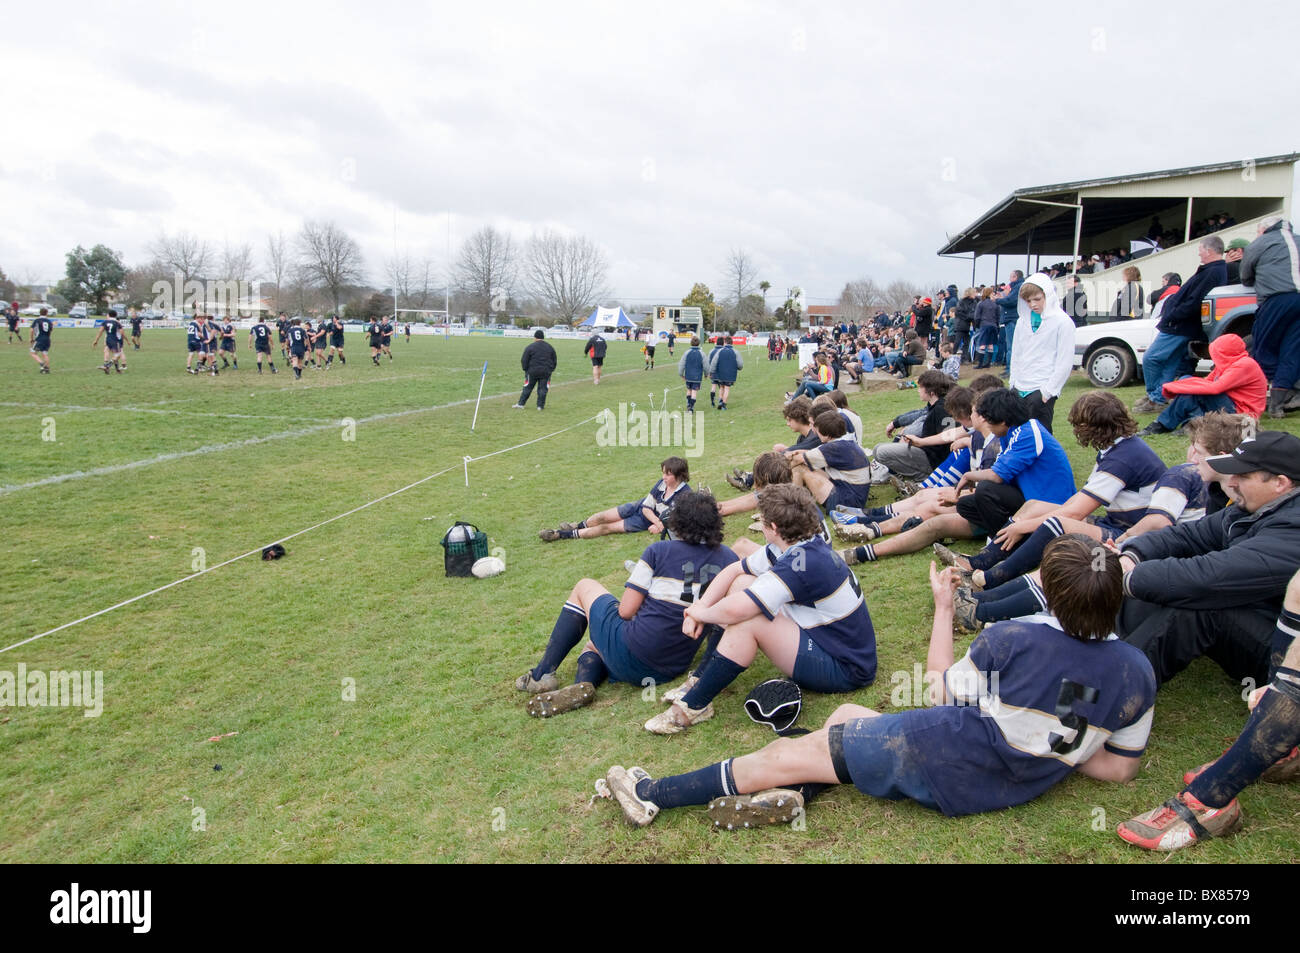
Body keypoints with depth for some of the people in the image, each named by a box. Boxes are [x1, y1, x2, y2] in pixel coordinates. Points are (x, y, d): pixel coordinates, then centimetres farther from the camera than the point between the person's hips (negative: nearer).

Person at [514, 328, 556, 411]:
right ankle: (540, 405, 8)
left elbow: (524, 361, -4)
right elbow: (554, 361, 14)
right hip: (546, 372, 2)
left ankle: (520, 404, 9)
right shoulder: (550, 347, 8)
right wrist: (551, 370, 24)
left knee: (527, 388, 7)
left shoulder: (530, 347, -5)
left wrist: (525, 369, 10)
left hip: (532, 371, -2)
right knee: (543, 389, 8)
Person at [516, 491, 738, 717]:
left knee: (585, 587, 20)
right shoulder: (729, 560, 2)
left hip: (631, 654, -5)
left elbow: (626, 610, -7)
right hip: (674, 669, 5)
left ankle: (543, 674, 14)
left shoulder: (659, 551, -7)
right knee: (593, 646, 31)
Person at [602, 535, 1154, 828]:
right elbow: (1119, 768, 2)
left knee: (786, 755, 3)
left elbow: (941, 689, -4)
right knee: (845, 715, 20)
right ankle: (790, 795, -4)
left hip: (938, 754, -6)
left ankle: (652, 794, 9)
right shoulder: (1136, 673, -7)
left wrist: (943, 607, 5)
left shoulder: (1010, 641, -20)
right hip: (1002, 790, 7)